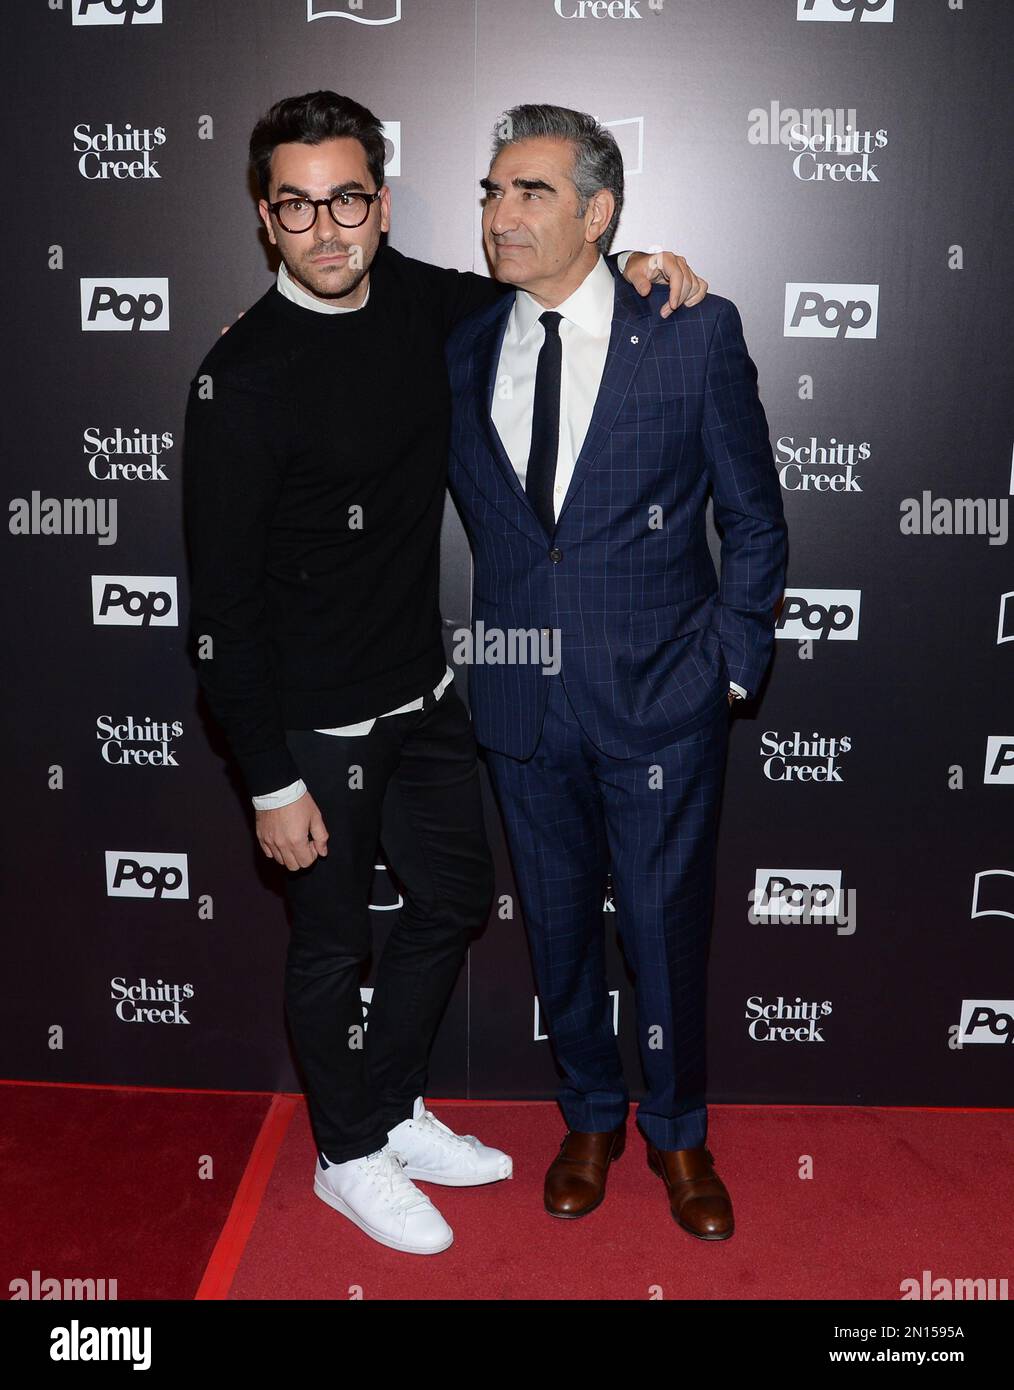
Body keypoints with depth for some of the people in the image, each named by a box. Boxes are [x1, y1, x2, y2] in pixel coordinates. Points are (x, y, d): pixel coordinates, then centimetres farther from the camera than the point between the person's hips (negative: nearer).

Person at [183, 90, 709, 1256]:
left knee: (453, 897, 19)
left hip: (422, 689, 7)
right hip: (319, 722, -7)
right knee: (333, 941, 12)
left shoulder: (412, 297, -1)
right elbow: (222, 600, -18)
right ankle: (349, 1155, 38)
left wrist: (625, 270, 0)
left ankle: (392, 1110, 43)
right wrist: (272, 784, -16)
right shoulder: (242, 379, -20)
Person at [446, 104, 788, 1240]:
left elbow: (753, 519, 0)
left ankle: (677, 1132, 36)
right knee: (557, 924, 16)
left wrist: (734, 664, -2)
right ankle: (591, 1117, 41)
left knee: (666, 928, 9)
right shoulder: (462, 351, 3)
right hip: (521, 701, 3)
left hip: (661, 698, -3)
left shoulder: (696, 333, -5)